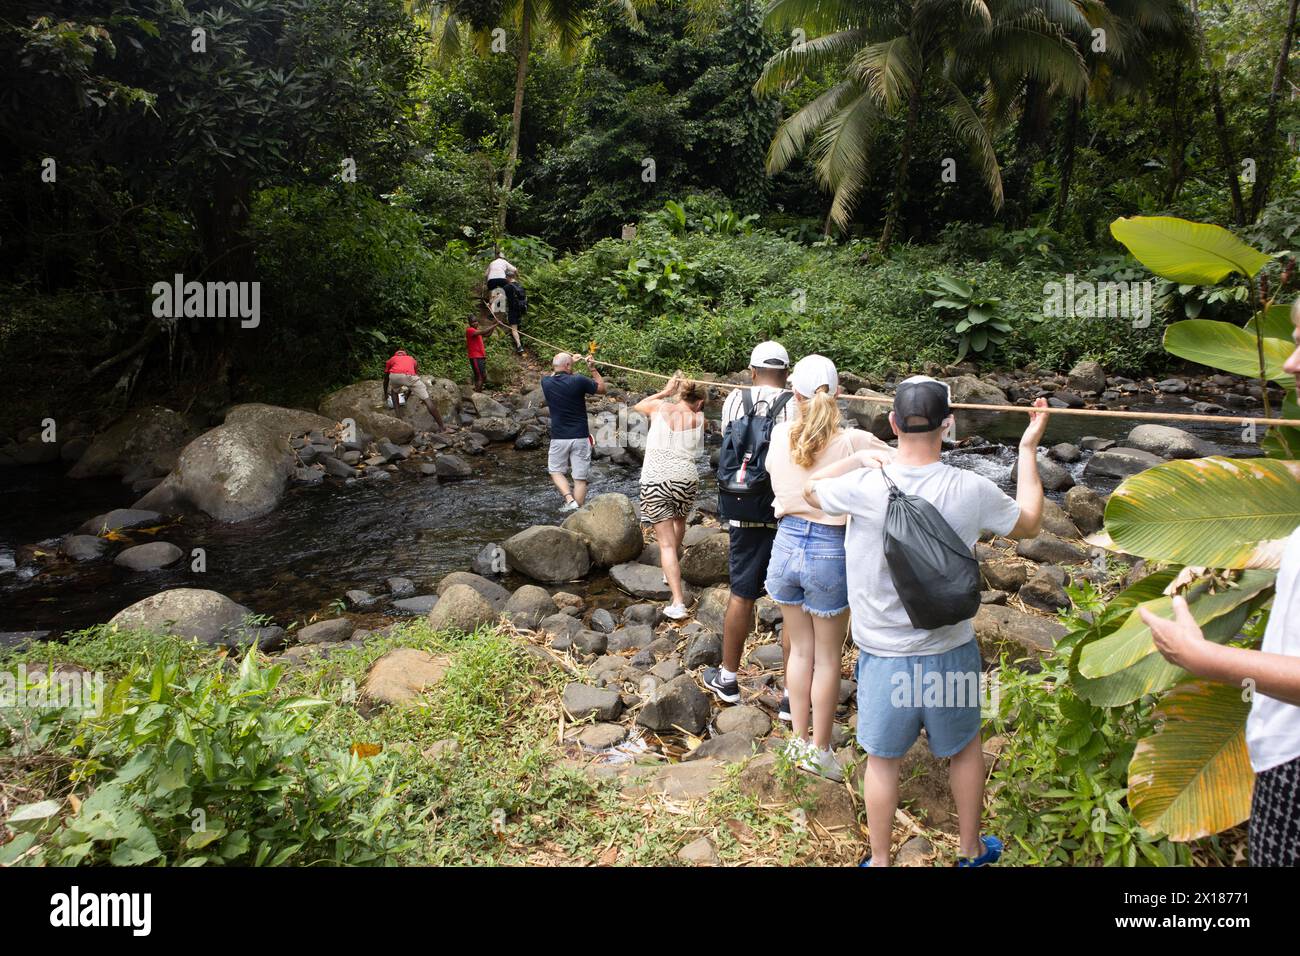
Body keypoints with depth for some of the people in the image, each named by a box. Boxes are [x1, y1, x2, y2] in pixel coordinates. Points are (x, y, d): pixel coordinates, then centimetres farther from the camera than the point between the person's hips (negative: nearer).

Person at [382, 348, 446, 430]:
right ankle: (441, 426, -6)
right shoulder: (411, 359, 42)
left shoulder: (391, 360, 39)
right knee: (427, 399, 3)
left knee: (393, 391, 35)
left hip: (394, 375, 1)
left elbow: (386, 379, 46)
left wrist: (386, 394, 62)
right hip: (410, 376, -1)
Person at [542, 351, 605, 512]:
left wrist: (570, 359, 33)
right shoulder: (578, 381, -13)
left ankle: (570, 500, 1)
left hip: (558, 437, 2)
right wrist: (593, 369, 12)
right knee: (580, 479, 5)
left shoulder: (546, 383, -1)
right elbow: (602, 389, 3)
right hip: (580, 437, -2)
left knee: (556, 471, 20)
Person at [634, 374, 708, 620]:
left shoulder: (660, 407, -1)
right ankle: (671, 571, 50)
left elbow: (637, 406, 19)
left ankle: (678, 602, -6)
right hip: (686, 480, 2)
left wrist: (665, 391, 21)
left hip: (655, 481, -2)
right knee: (679, 520, 33)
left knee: (666, 543, 1)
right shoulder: (699, 419, 2)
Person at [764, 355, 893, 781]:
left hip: (787, 543, 4)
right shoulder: (853, 441, -15)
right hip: (830, 552, -3)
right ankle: (819, 750, 24)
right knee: (827, 658, 12)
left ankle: (798, 740, 31)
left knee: (800, 650, 20)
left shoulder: (780, 434, -4)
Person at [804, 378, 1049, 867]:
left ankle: (879, 860, 34)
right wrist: (1028, 449, 13)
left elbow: (811, 488, 2)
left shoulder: (864, 487, -20)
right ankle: (972, 850, 45)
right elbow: (1028, 523, 6)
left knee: (883, 759, 17)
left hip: (884, 657, -1)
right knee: (966, 748, 26)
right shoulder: (971, 490, -16)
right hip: (951, 653, 2)